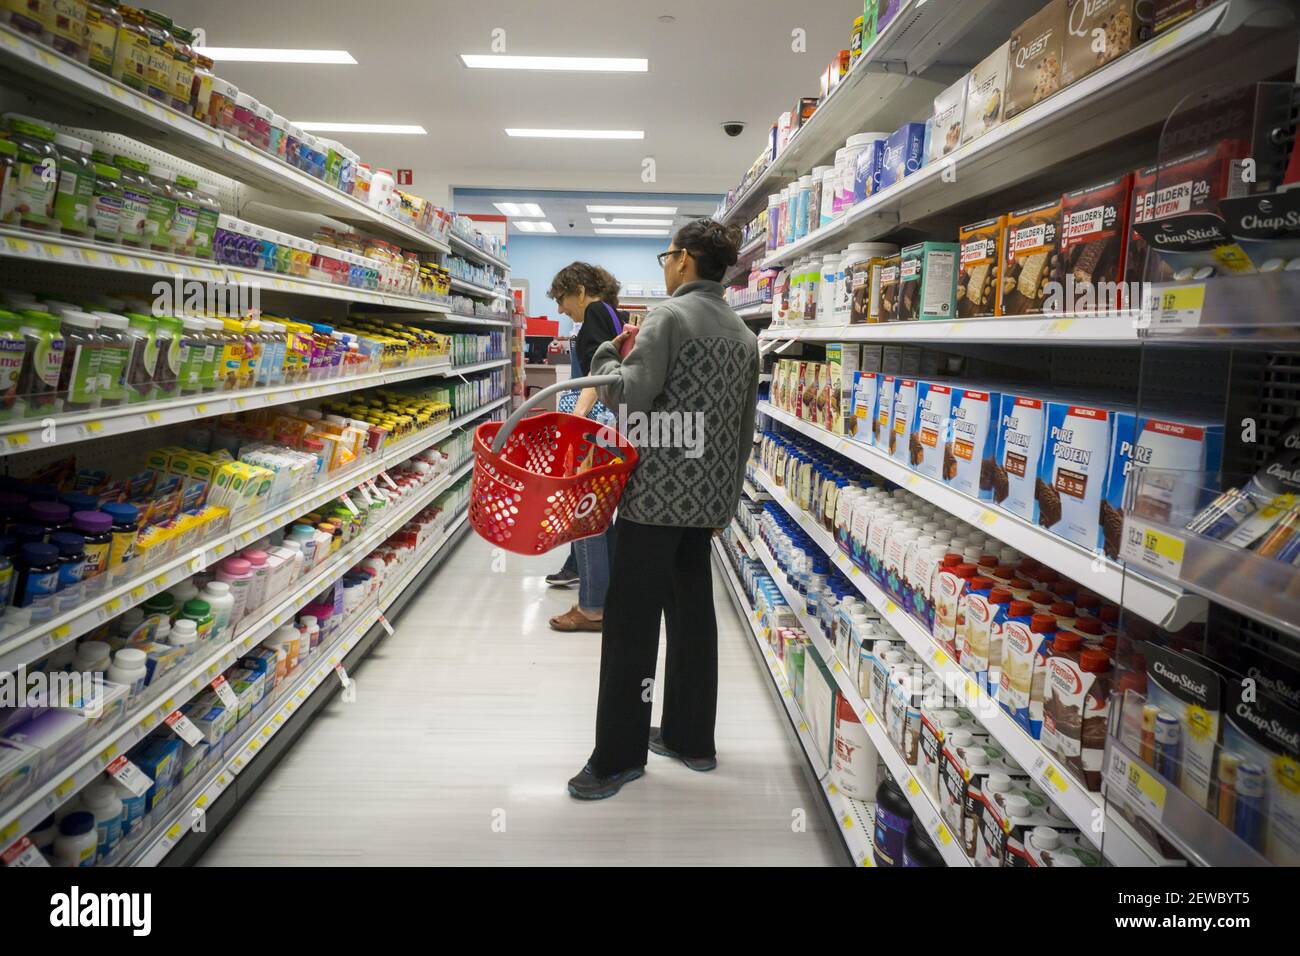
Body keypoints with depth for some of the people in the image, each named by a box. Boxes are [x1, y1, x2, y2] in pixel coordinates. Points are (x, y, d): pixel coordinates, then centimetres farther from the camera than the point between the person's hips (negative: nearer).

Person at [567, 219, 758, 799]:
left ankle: (618, 756, 6)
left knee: (631, 621, -1)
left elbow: (631, 393, -20)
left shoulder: (669, 315, -9)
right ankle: (690, 739, 27)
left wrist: (605, 356, 1)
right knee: (692, 614, 15)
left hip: (659, 491, -8)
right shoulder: (743, 333, 15)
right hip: (707, 496, 8)